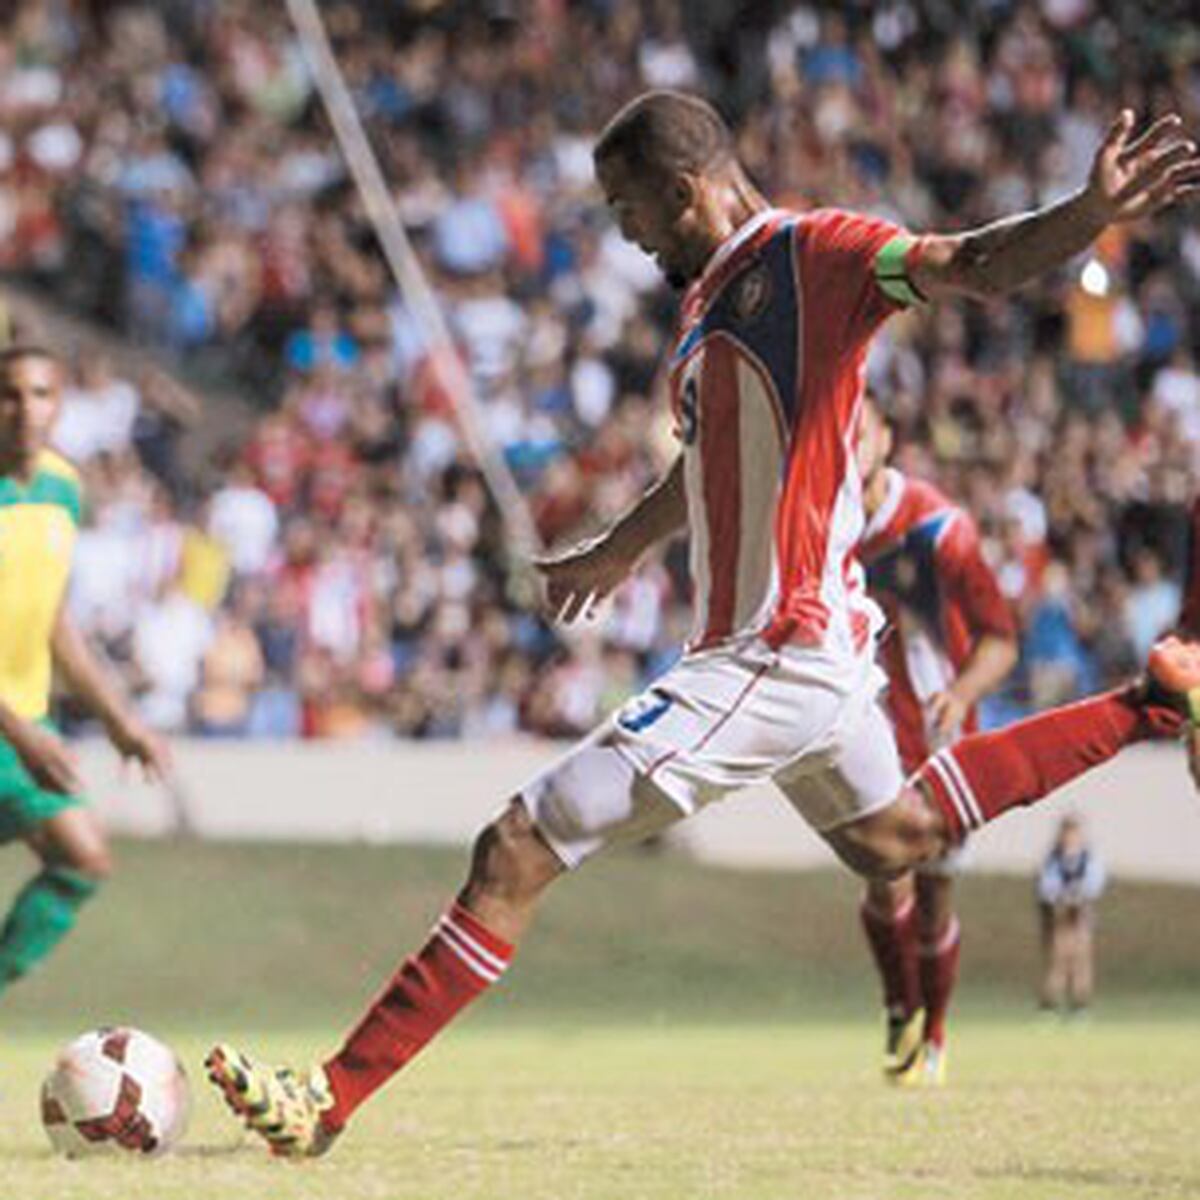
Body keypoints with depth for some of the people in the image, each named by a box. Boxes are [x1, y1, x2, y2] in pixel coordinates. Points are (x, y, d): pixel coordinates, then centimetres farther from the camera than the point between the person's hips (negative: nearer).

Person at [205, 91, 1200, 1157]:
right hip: (804, 640, 10)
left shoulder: (808, 254, -14)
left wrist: (1089, 215, -46)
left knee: (517, 854, -13)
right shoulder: (711, 294, 13)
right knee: (895, 837, 35)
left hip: (777, 654, -10)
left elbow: (970, 267, -27)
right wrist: (620, 549, 47)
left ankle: (331, 1101, -12)